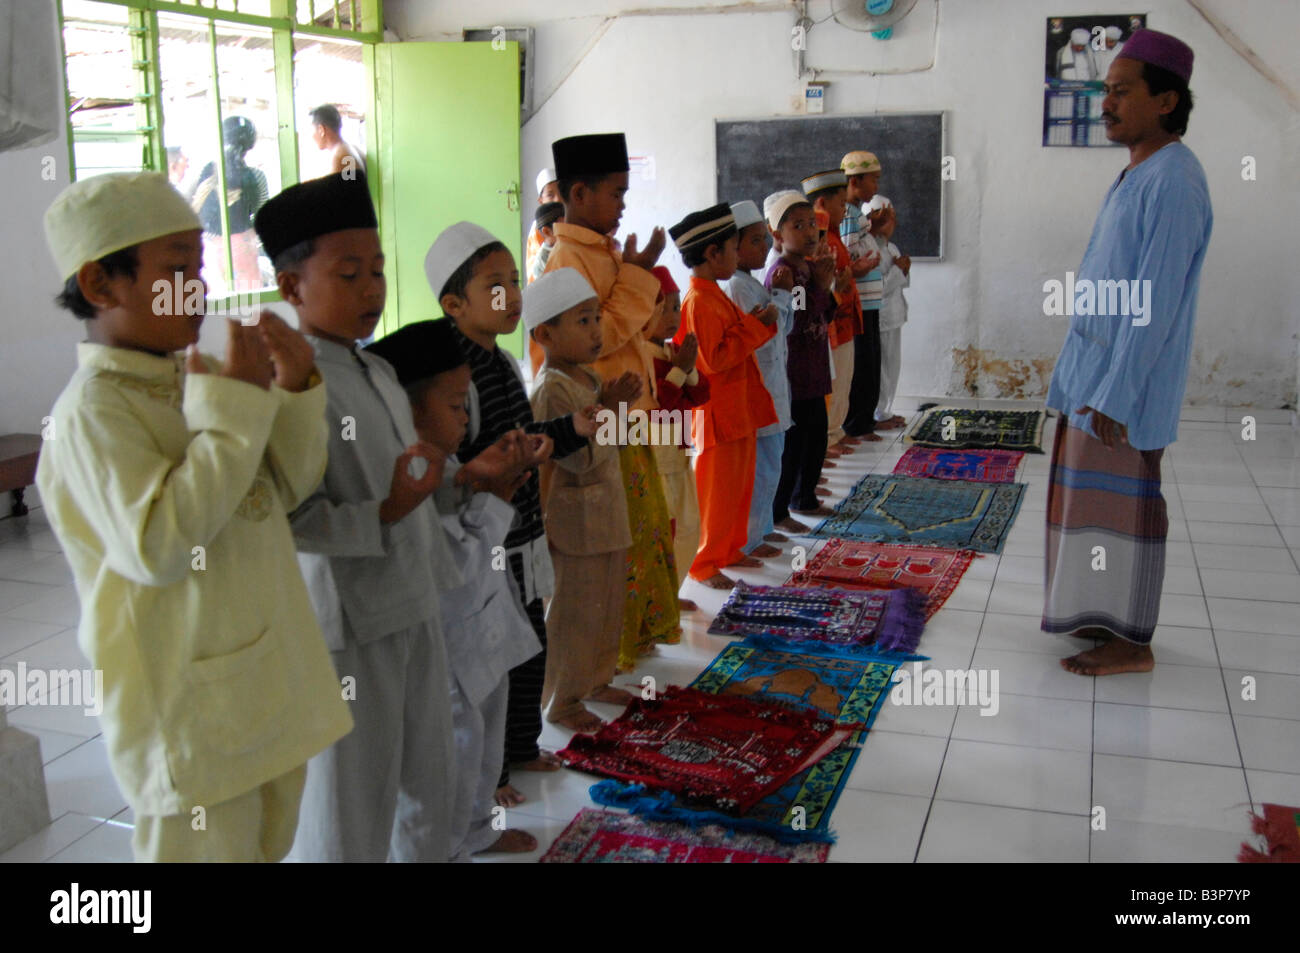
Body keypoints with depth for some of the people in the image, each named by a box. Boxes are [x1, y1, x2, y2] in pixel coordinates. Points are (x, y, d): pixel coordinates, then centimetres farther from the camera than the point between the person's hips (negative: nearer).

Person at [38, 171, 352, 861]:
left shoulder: (195, 378, 5)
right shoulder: (94, 409, -19)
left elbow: (285, 489, 10)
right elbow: (158, 546, -30)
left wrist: (294, 391, -6)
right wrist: (235, 409, -27)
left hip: (268, 674, 8)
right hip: (191, 702, -8)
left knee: (268, 842, 23)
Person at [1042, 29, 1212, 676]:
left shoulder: (1173, 183, -19)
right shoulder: (1137, 174, 12)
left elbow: (1155, 302, -23)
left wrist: (1115, 394, -23)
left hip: (1127, 379, -10)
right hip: (1094, 362, 10)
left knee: (1123, 502, -2)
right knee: (1098, 496, 16)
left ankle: (1132, 644, 10)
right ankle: (1113, 617, 28)